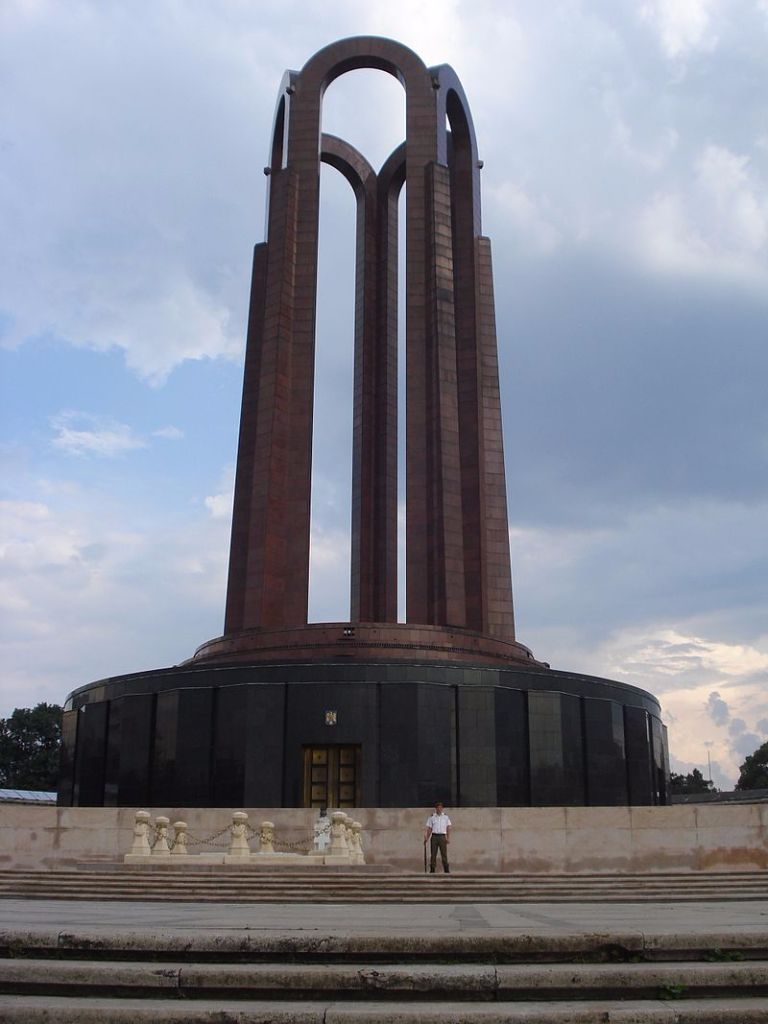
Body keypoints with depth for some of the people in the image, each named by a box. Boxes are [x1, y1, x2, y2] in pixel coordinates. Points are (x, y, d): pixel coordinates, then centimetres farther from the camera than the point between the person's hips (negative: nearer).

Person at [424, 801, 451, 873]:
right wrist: (426, 838, 0)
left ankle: (446, 870, -1)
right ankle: (432, 870, 4)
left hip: (442, 837, 0)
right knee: (433, 854, 0)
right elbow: (429, 829, 8)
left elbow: (448, 828, 6)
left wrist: (448, 838, -5)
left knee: (444, 854, -4)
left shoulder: (446, 817, 9)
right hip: (434, 836, 0)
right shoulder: (432, 817, 8)